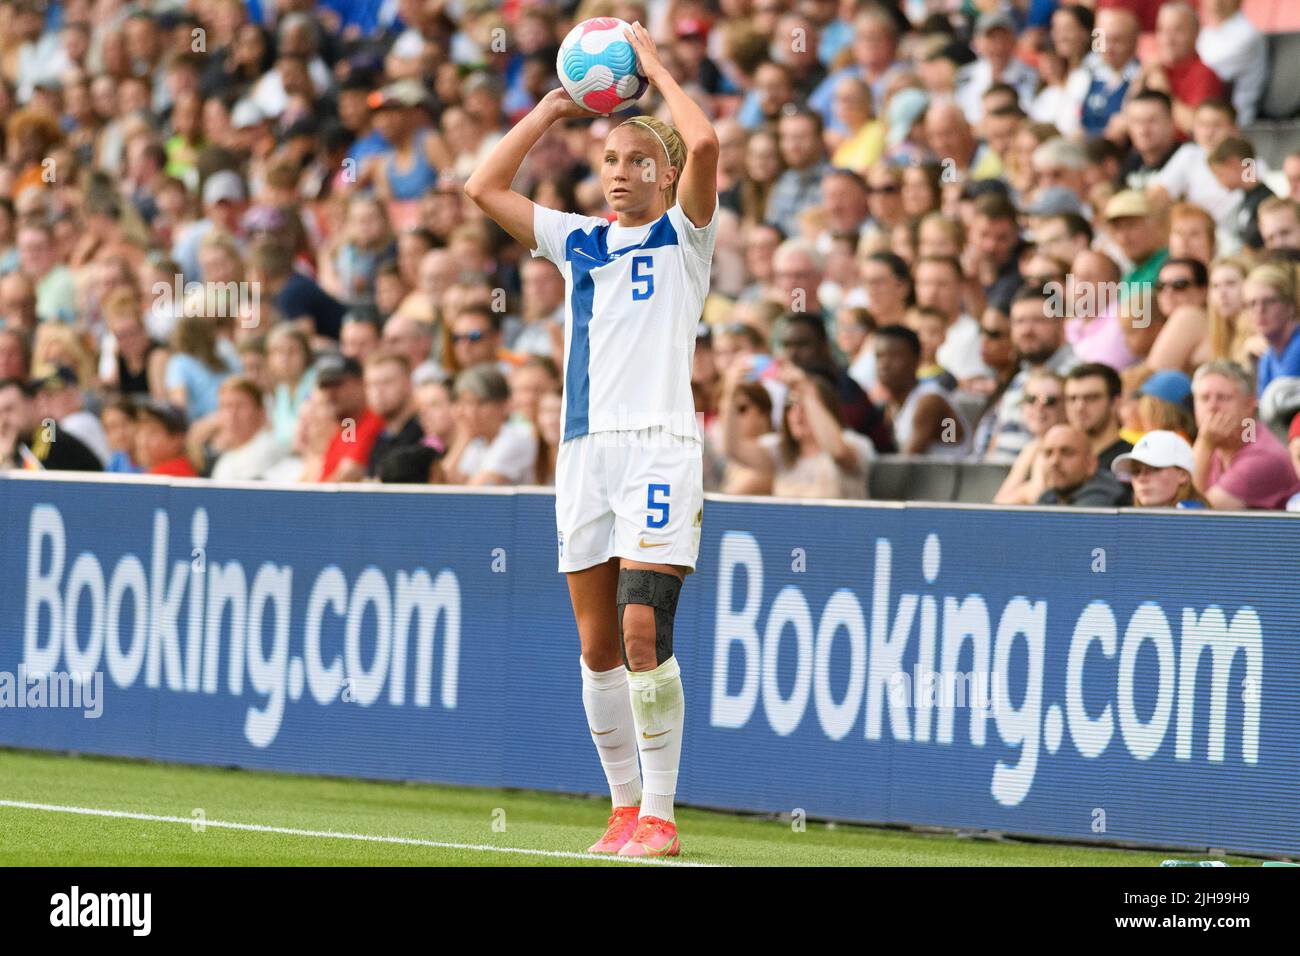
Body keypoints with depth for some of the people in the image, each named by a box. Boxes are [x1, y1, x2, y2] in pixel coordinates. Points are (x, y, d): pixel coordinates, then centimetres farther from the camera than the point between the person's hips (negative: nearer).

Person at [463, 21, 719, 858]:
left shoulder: (684, 235, 5)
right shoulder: (578, 241, 18)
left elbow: (704, 144, -12)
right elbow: (484, 189, 16)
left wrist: (655, 66, 0)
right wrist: (550, 111, 14)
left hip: (659, 446, -5)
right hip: (585, 446, 5)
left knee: (644, 631, -15)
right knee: (598, 645, 4)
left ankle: (661, 815, -11)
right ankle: (625, 807, 12)